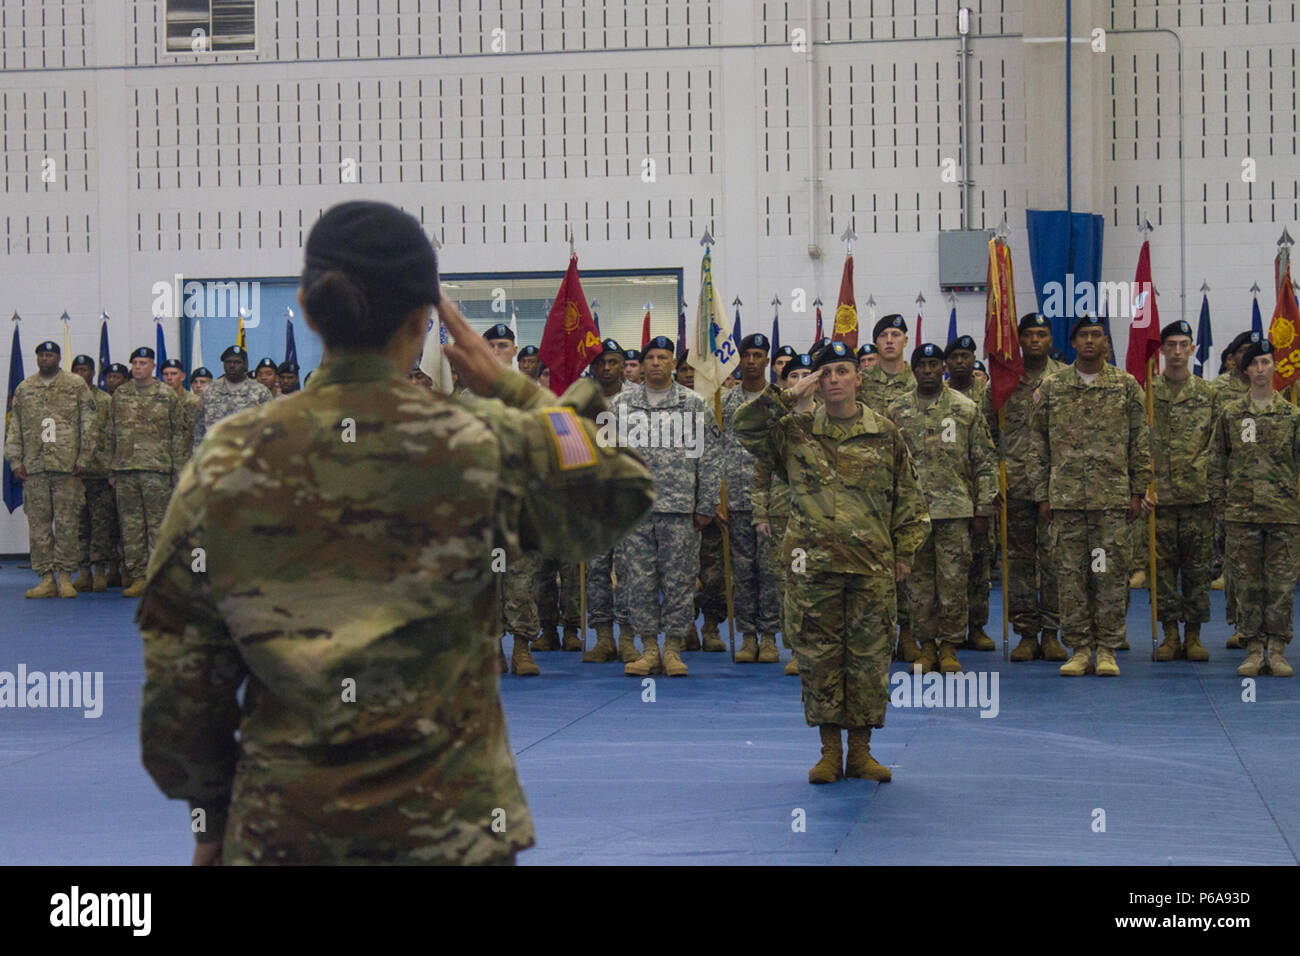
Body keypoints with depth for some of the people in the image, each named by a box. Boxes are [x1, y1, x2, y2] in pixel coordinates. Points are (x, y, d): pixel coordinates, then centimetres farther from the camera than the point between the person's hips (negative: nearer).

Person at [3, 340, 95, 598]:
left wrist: (84, 459, -5)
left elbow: (88, 425, 2)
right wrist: (15, 461, 5)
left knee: (67, 522, -3)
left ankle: (65, 577, 2)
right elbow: (13, 428, 15)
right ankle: (46, 578, 5)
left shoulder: (76, 385, 5)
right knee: (38, 523, 1)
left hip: (67, 467, -3)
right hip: (34, 469, 3)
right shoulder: (23, 389, 14)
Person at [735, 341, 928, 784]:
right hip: (815, 565, 0)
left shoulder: (885, 435, 8)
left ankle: (861, 751, 13)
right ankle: (830, 751, 12)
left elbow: (909, 497, 12)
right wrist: (790, 396, -7)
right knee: (818, 656, 3)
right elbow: (745, 427, -3)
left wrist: (904, 552, 7)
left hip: (872, 566, 0)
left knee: (869, 656, 2)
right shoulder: (796, 432, 7)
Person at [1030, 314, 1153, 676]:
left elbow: (1140, 443, 7)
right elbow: (1038, 445, 10)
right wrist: (1041, 494, 5)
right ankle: (1079, 649, 9)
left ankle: (1107, 650, 6)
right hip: (1066, 495, 1)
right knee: (1071, 573, 2)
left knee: (1111, 572, -1)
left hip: (1113, 495, -1)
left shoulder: (1126, 385, 6)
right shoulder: (1051, 388, 8)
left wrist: (1139, 491, 2)